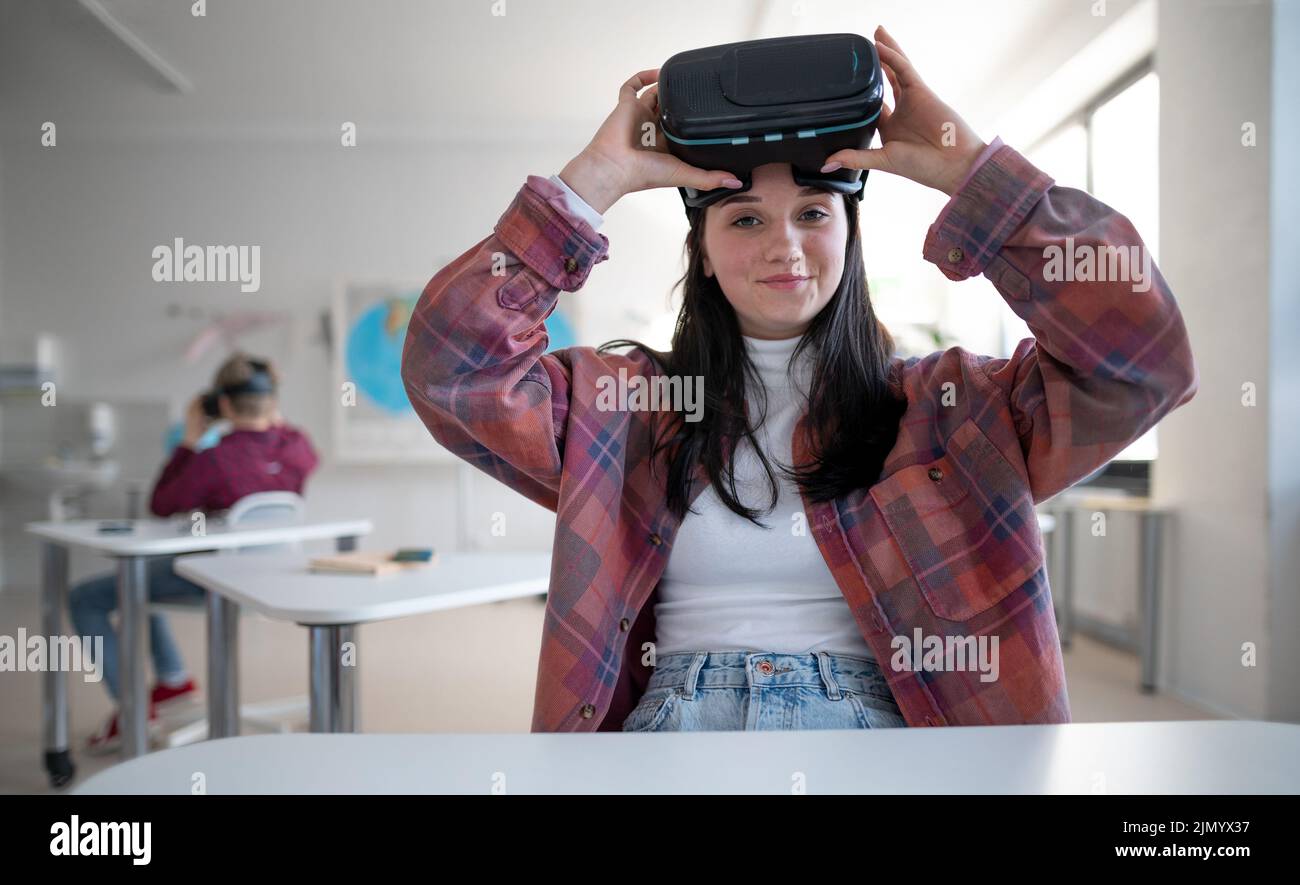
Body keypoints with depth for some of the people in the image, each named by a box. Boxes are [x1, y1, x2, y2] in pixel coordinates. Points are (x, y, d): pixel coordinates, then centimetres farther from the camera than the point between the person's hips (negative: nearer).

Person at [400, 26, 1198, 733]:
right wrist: (595, 181, -2)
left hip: (871, 714, 1)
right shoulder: (623, 406, 10)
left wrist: (970, 170, -1)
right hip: (672, 712, 0)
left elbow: (1145, 362, 0)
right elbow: (453, 369, 0)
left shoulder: (943, 406, 10)